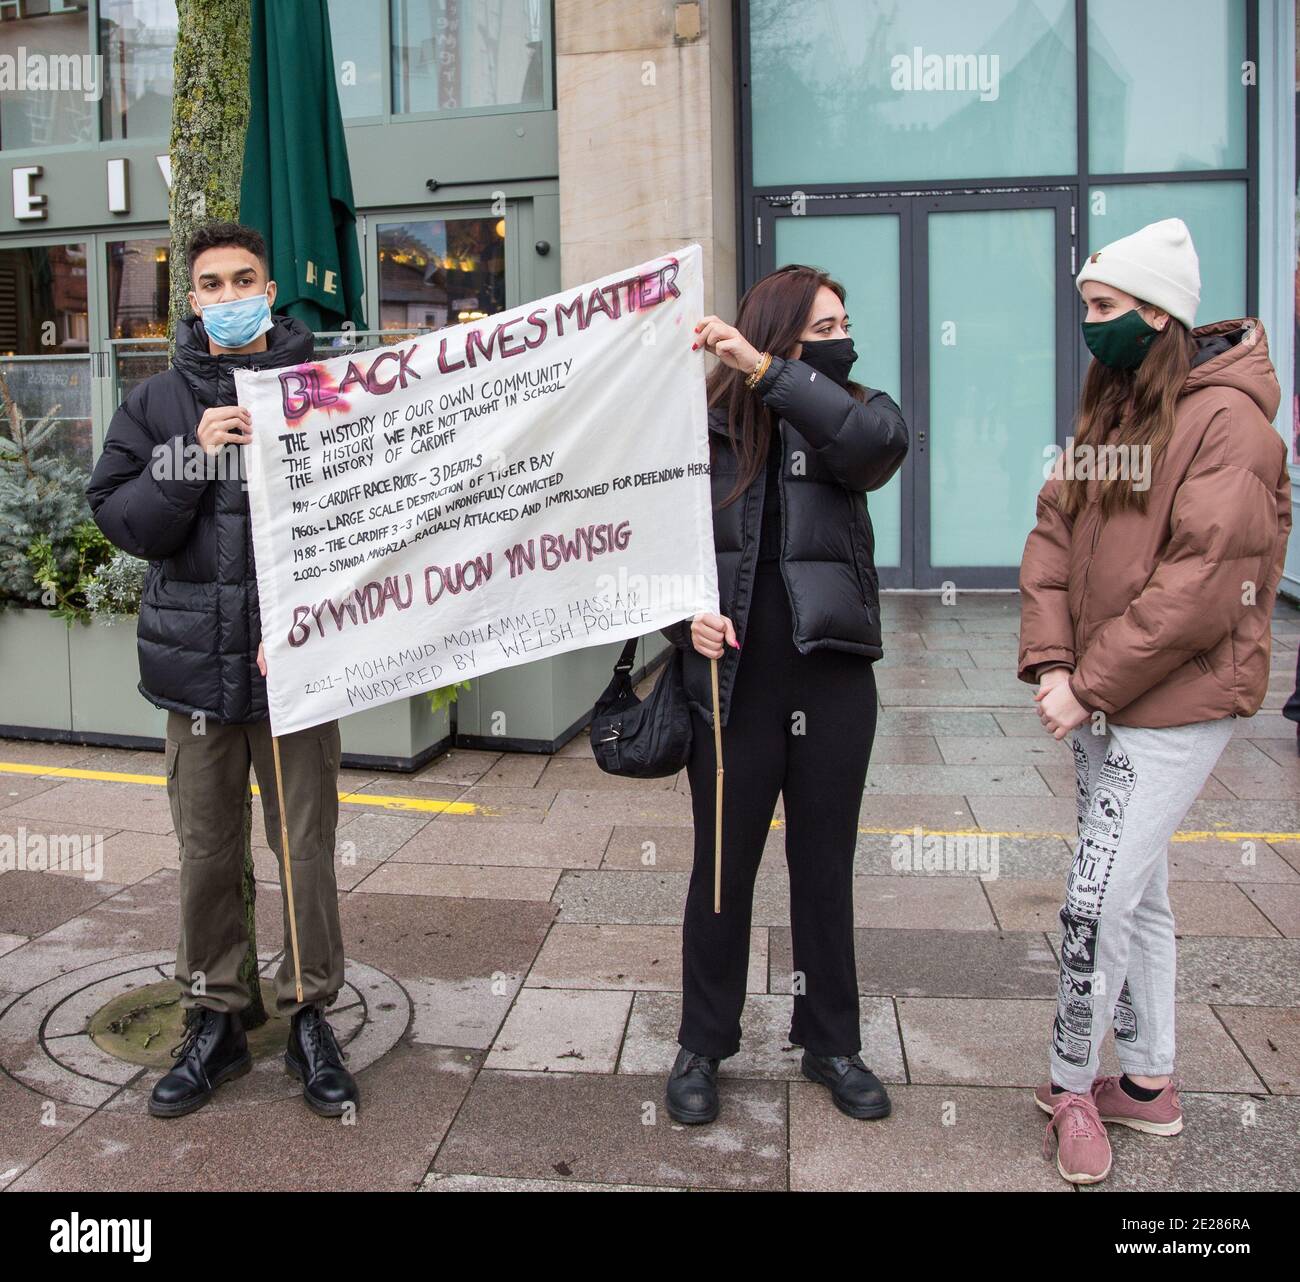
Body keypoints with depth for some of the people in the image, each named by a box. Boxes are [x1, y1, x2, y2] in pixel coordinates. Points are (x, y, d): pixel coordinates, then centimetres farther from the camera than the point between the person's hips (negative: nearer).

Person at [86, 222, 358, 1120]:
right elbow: (119, 519, 2)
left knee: (307, 848, 5)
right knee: (207, 853, 12)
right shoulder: (157, 403, 8)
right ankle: (214, 1019, 28)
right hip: (195, 659, 3)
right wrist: (193, 458, -12)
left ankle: (310, 1015, 23)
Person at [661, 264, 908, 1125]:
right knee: (722, 870, 9)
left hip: (833, 682, 2)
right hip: (735, 687, -1)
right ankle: (703, 1046, 28)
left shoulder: (847, 415, 4)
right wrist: (687, 618, -14)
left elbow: (882, 439, -21)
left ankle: (832, 1044, 31)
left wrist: (765, 370, -26)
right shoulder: (708, 429, 0)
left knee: (826, 870, 13)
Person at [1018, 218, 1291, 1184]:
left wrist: (1090, 685, -19)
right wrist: (1051, 661, -8)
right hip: (1102, 701, 8)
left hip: (1175, 706, -8)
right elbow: (1053, 540, 6)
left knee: (1096, 901, -5)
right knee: (1138, 895, 17)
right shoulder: (1106, 414, 12)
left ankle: (1072, 1085, 17)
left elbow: (1202, 586, -22)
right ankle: (1148, 1084, 32)